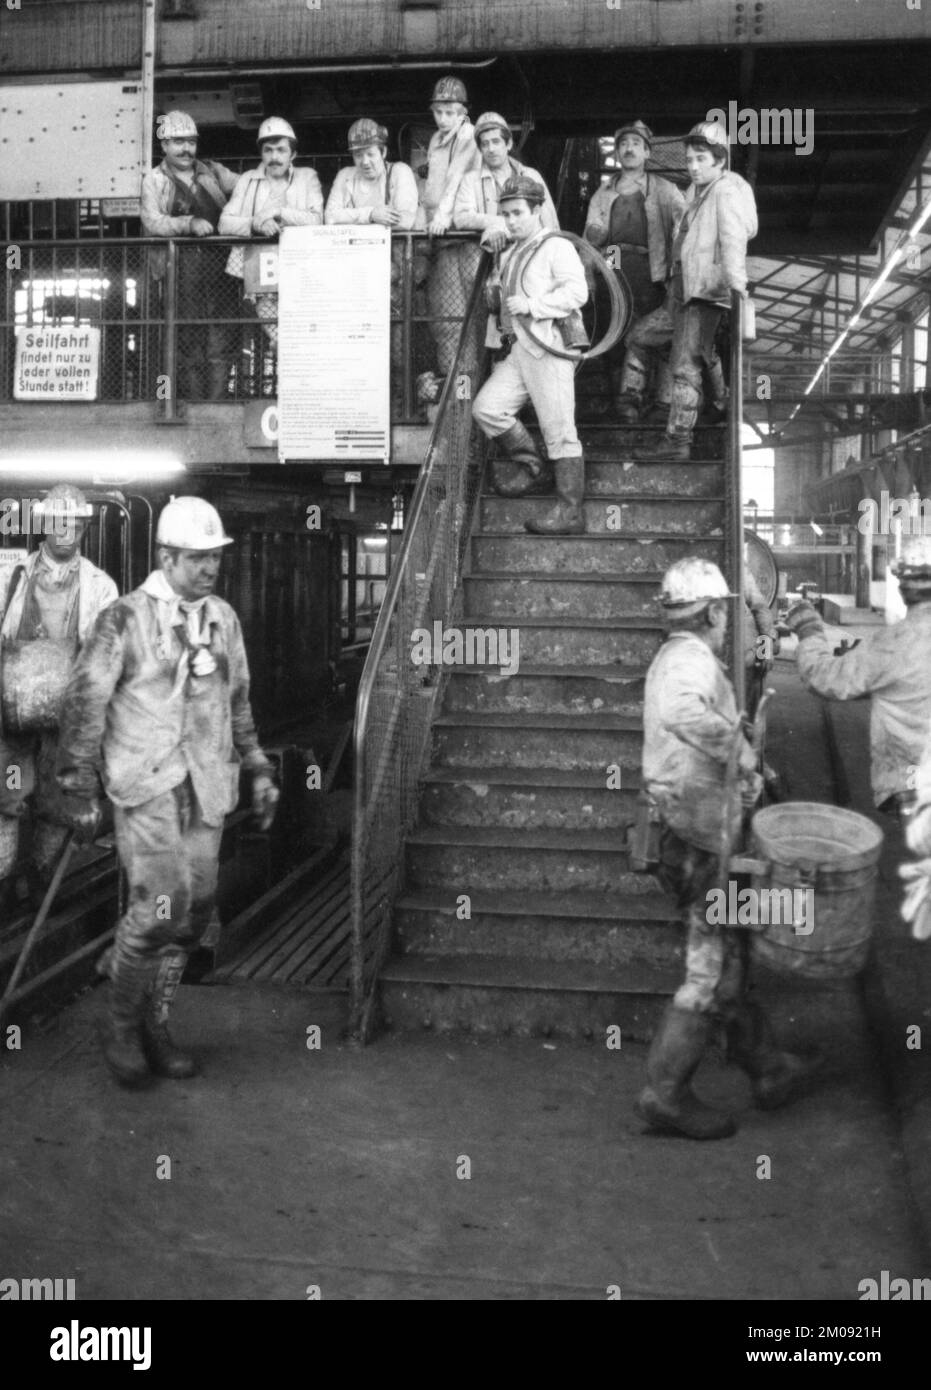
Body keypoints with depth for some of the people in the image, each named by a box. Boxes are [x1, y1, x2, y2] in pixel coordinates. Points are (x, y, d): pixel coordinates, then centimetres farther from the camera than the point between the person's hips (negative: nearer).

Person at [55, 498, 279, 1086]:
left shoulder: (224, 619, 11)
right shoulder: (126, 619, -7)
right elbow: (85, 704, -5)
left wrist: (258, 767, 16)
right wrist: (79, 788, -6)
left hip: (207, 785, 6)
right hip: (146, 784, -6)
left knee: (194, 910, 6)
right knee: (159, 905, -13)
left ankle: (155, 1026, 23)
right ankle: (121, 1026, 9)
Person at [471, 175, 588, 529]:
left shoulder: (557, 247, -3)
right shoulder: (508, 256, 22)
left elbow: (577, 291, -16)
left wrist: (532, 305, -18)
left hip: (550, 347, -8)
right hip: (518, 350, 8)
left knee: (559, 430, -7)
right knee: (485, 407, -6)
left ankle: (570, 512, -3)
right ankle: (532, 464, 13)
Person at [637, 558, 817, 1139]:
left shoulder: (673, 657, 14)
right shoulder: (693, 661, -18)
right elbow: (683, 714, -40)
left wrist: (741, 763, 8)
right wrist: (741, 753, -29)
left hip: (690, 833, 10)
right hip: (705, 836, -10)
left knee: (730, 955, 19)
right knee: (713, 972, -1)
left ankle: (767, 1066, 33)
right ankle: (667, 1092, 7)